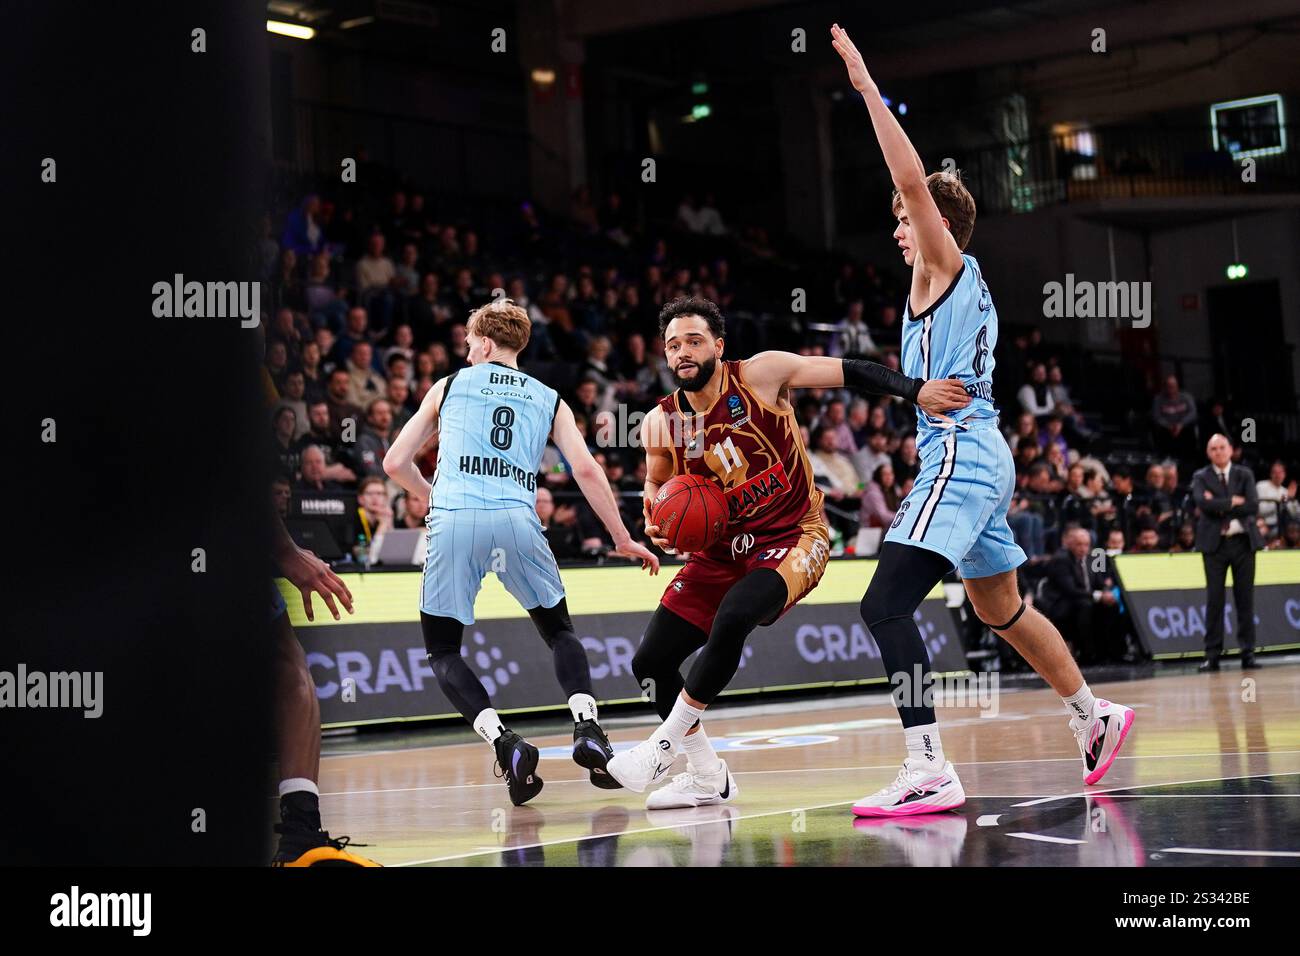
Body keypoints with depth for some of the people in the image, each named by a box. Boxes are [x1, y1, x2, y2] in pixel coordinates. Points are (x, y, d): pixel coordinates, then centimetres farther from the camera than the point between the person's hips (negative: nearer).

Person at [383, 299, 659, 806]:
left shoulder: (449, 386, 20)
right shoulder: (550, 400, 21)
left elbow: (395, 463, 19)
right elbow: (586, 469, 8)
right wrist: (623, 539, 14)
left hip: (454, 520, -1)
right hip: (517, 521, 1)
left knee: (443, 651, 11)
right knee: (560, 632, 21)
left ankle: (504, 743, -11)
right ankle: (587, 729, -2)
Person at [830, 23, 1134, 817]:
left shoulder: (947, 265, -5)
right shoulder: (962, 282, 17)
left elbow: (915, 181, -16)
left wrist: (869, 91, -15)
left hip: (959, 454, -11)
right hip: (979, 455, 11)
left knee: (886, 605, -20)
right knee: (1001, 608, 24)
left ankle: (930, 771, -30)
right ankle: (1096, 717, 37)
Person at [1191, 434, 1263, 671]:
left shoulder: (1244, 475, 8)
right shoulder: (1201, 477, 4)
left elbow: (1253, 507, -6)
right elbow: (1203, 503, -16)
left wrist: (1219, 506, -10)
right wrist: (1233, 502, -11)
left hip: (1243, 542, 1)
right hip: (1215, 543, -1)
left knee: (1245, 598, 2)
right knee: (1214, 599, -2)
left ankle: (1248, 652, 6)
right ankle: (1212, 654, 0)